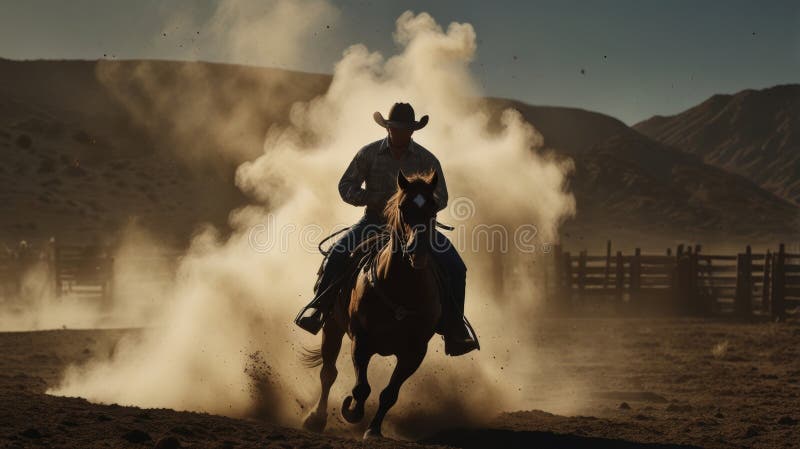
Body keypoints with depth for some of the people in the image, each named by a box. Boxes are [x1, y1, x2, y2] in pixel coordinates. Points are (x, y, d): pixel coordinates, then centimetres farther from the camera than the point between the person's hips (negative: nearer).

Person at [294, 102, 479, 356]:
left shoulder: (426, 160, 0)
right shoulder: (369, 154, -1)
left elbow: (441, 198, 1)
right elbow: (346, 187, 1)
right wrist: (373, 200, -18)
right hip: (375, 220, 0)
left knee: (454, 267, -19)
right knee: (338, 254, -26)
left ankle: (454, 326, -6)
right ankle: (320, 305, -6)